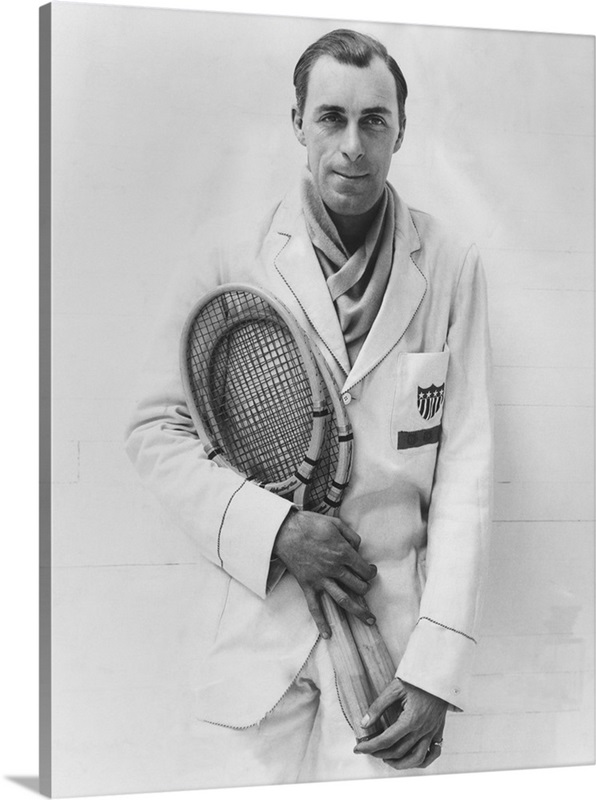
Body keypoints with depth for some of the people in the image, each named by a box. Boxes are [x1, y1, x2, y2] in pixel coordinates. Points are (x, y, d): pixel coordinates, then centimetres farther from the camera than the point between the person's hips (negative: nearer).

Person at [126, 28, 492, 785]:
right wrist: (274, 528, -13)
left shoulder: (450, 268, 0)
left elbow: (465, 466, -2)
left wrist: (436, 665, -9)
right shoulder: (228, 262, -1)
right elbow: (156, 430, 2)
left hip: (395, 625, 0)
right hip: (258, 629, 0)